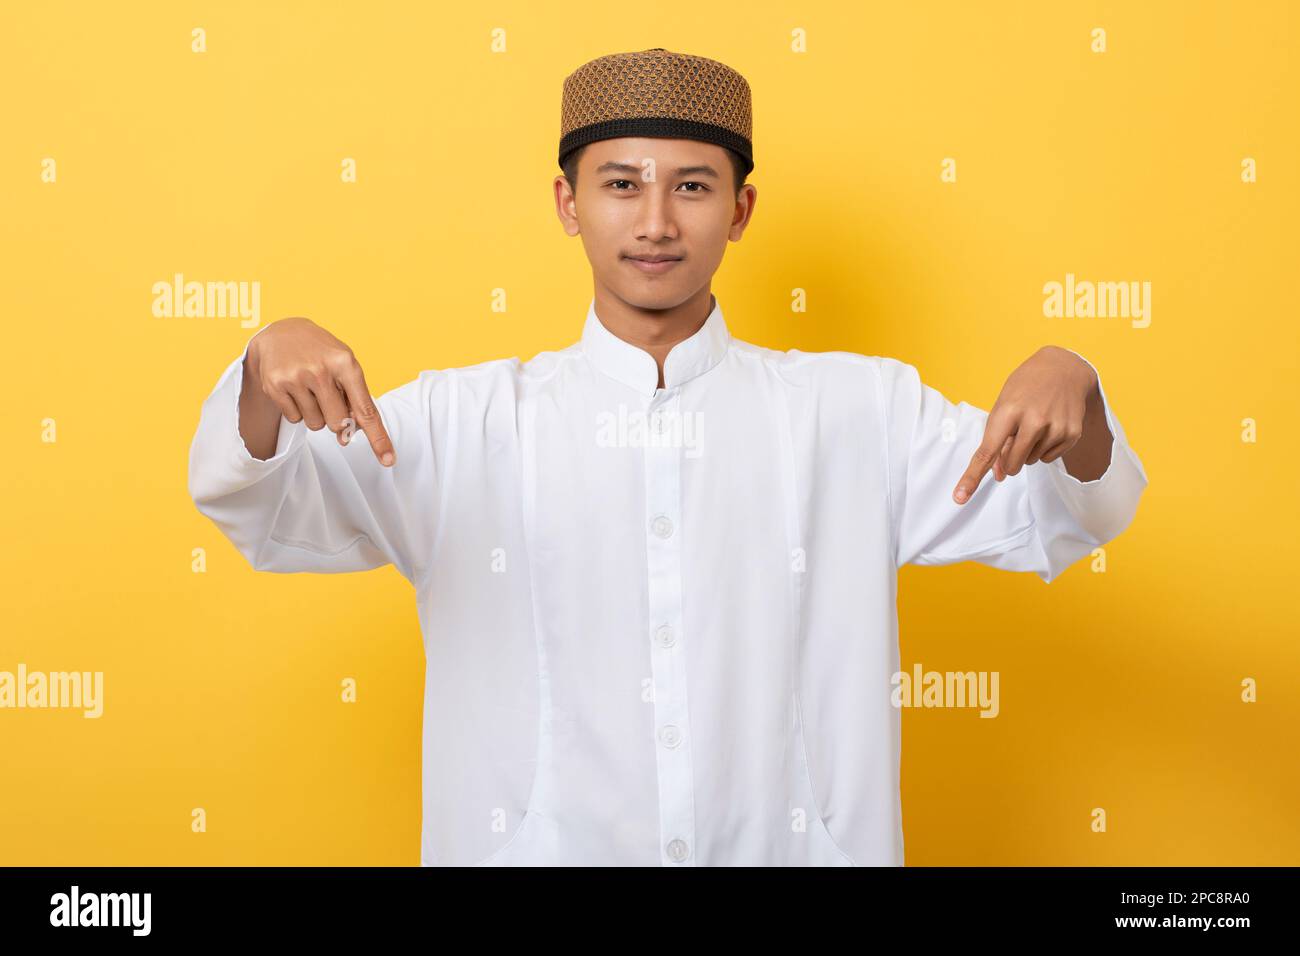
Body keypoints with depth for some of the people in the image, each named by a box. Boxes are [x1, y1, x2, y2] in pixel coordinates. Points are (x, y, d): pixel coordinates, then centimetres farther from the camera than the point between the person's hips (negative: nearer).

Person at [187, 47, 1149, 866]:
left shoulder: (858, 410, 0)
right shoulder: (467, 423, -1)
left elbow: (1073, 514, -2)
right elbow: (255, 501, -7)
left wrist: (1068, 383, -24)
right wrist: (270, 361, -29)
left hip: (795, 846, 1)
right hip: (537, 843, 0)